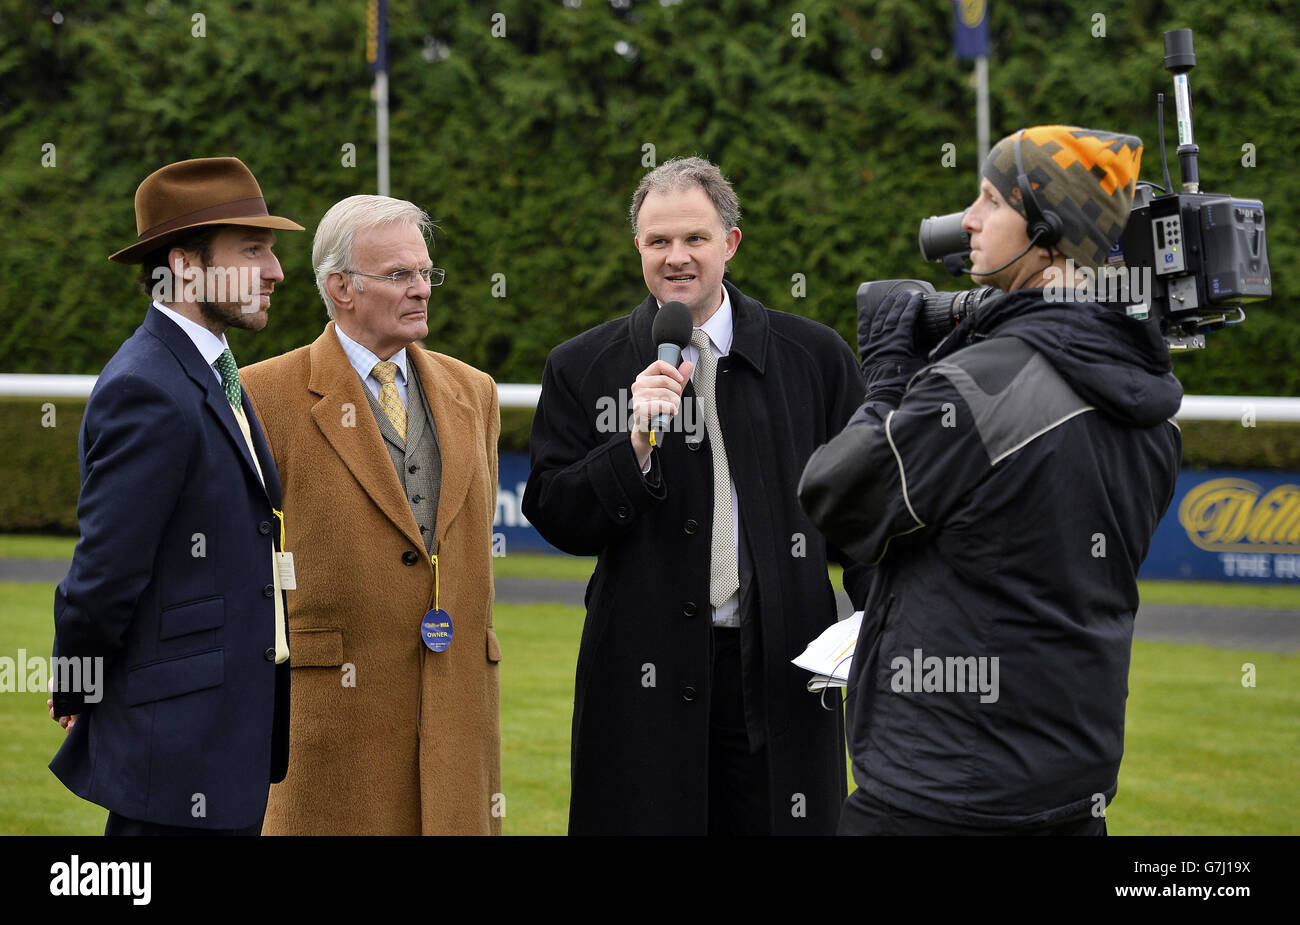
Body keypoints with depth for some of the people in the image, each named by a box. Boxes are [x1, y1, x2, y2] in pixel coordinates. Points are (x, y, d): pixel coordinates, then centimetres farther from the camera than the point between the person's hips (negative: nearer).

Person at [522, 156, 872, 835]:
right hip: (646, 675, 0)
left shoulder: (815, 358, 6)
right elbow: (554, 519, 0)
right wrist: (635, 444, -14)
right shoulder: (581, 368, 5)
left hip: (779, 674, 1)